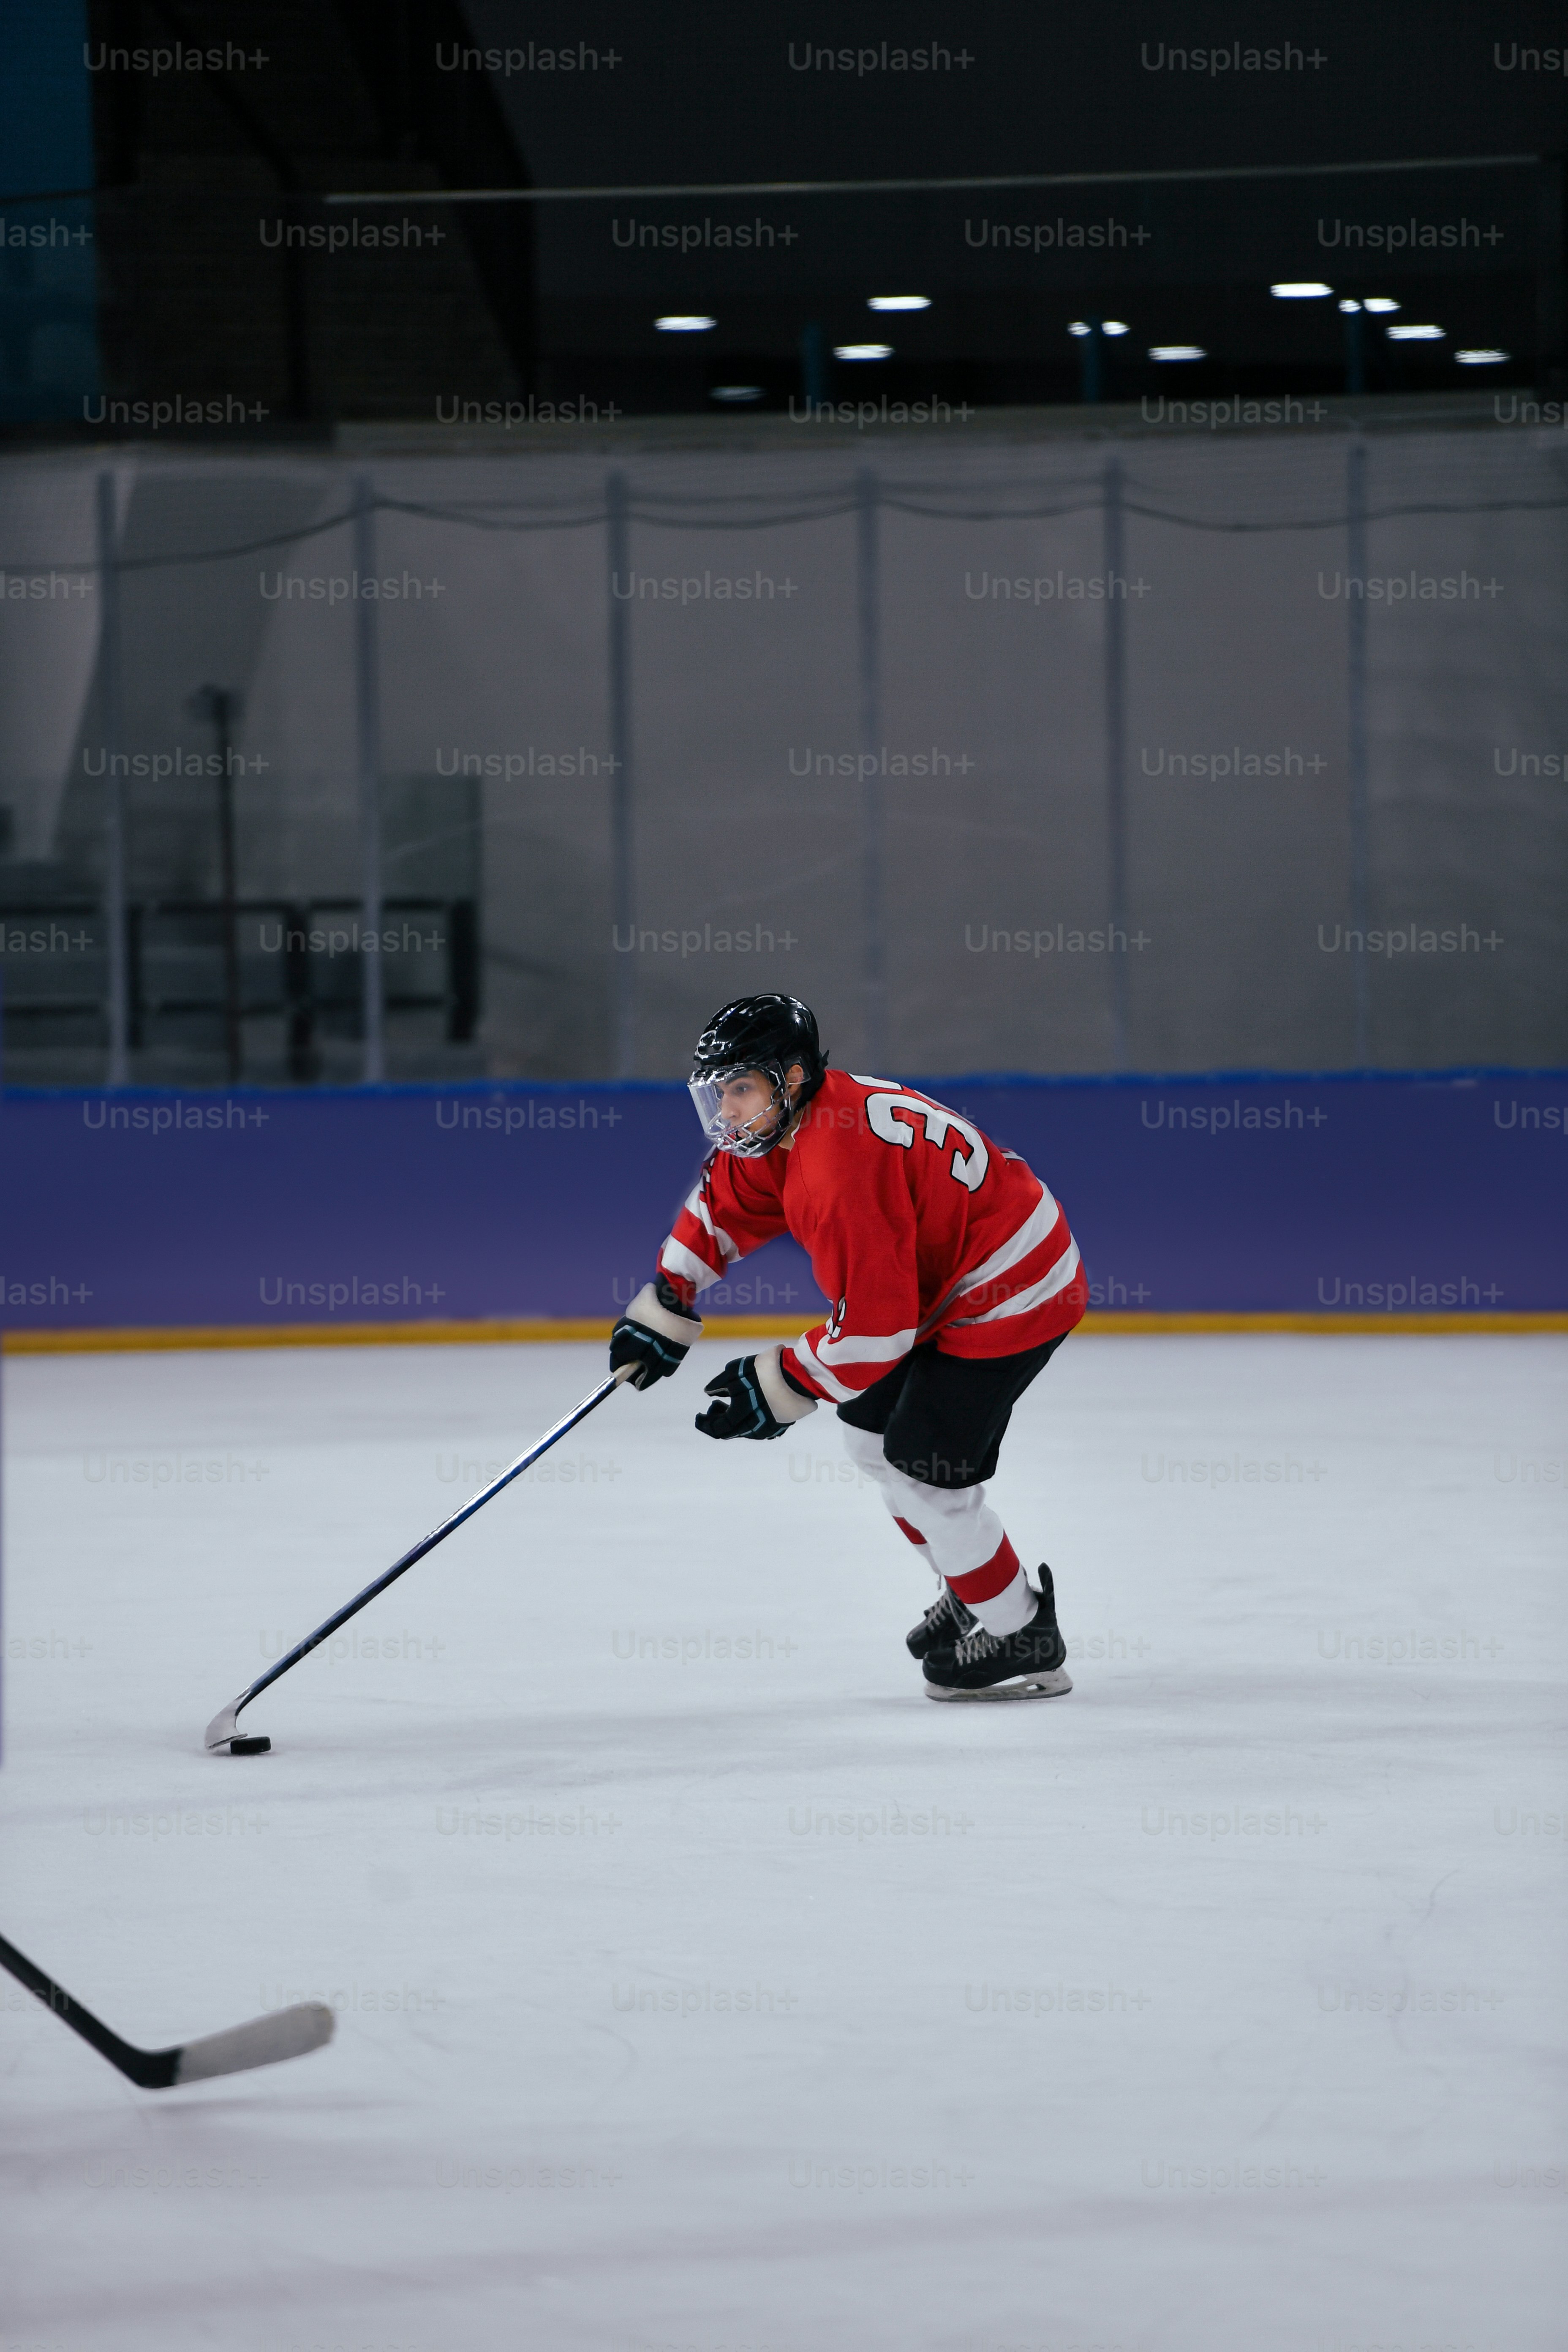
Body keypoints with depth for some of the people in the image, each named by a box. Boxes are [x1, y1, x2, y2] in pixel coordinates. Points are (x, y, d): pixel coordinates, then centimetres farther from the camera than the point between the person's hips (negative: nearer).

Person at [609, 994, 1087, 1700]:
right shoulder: (781, 1125, 0)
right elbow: (724, 1202, 18)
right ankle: (974, 1590, 32)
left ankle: (1022, 1641, 4)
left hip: (1009, 1293, -11)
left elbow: (875, 1324, -30)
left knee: (922, 1466, -10)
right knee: (871, 1428, 18)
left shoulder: (839, 1170, -31)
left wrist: (778, 1388, -19)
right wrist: (665, 1310, 13)